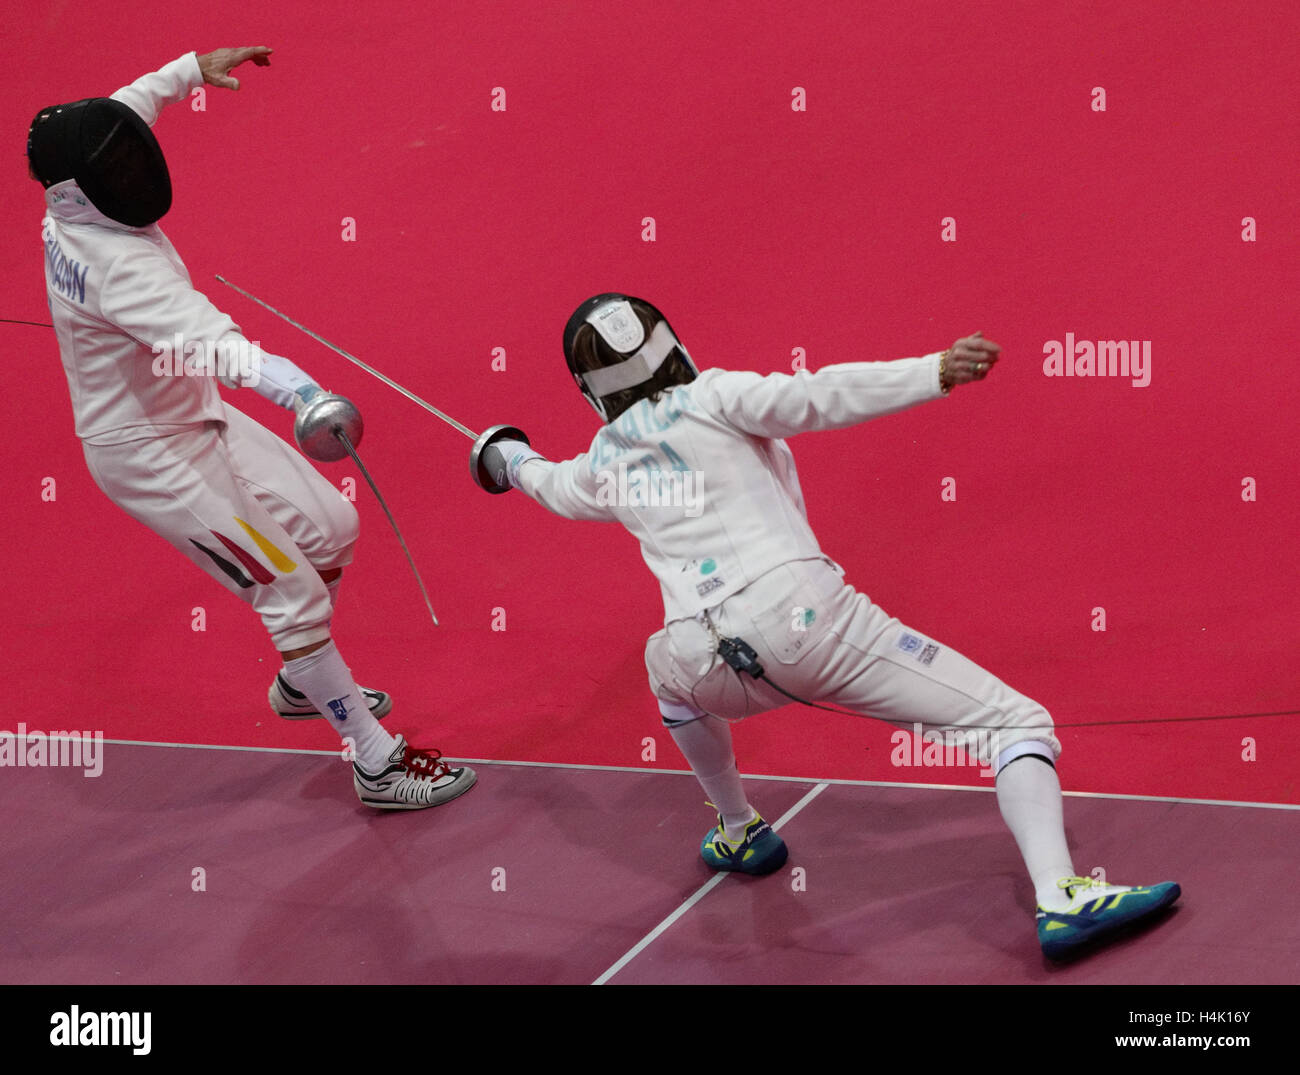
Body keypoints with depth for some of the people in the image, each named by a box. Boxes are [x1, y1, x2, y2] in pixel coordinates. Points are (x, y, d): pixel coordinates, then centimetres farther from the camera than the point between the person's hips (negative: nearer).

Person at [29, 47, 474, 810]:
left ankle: (303, 682, 37)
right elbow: (209, 340, -50)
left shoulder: (69, 207, -7)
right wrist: (300, 391, -64)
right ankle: (378, 763, 5)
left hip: (195, 419, 10)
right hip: (153, 456, -10)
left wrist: (193, 69, 19)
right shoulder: (119, 264, -33)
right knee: (293, 593, -6)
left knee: (331, 532, 15)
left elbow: (118, 114, 17)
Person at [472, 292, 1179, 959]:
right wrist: (937, 372, -15)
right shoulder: (712, 397, 12)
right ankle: (1063, 898, -24)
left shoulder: (603, 462, 25)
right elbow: (818, 398, -6)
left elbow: (553, 487, 49)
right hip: (801, 616, -4)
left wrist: (510, 458, 71)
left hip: (716, 672, 4)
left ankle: (741, 834, 48)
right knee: (1015, 724, -2)